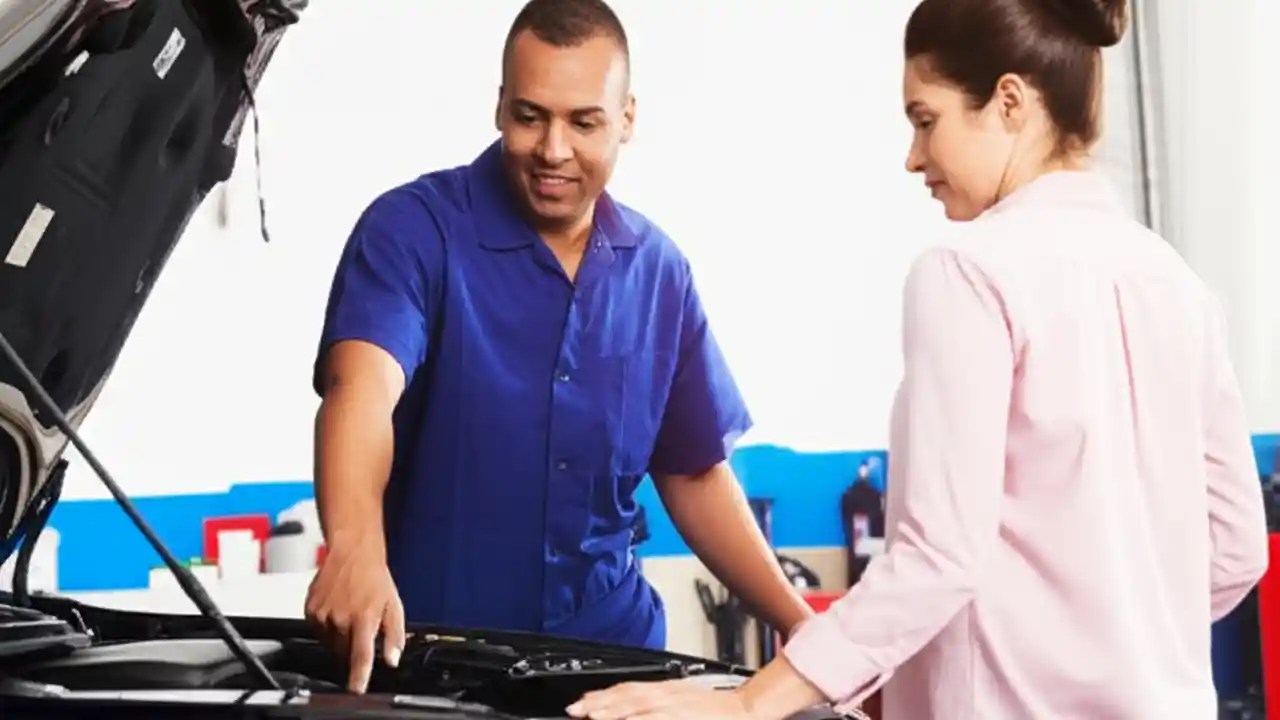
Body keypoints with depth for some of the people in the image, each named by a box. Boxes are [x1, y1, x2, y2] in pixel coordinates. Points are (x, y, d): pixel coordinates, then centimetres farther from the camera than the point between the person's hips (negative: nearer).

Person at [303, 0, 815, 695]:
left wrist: (801, 625, 3)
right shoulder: (413, 228, -12)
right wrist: (357, 550, -48)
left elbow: (694, 474, 11)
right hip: (424, 643, -4)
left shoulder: (658, 271, 4)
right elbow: (362, 391, -29)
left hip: (607, 640, 4)